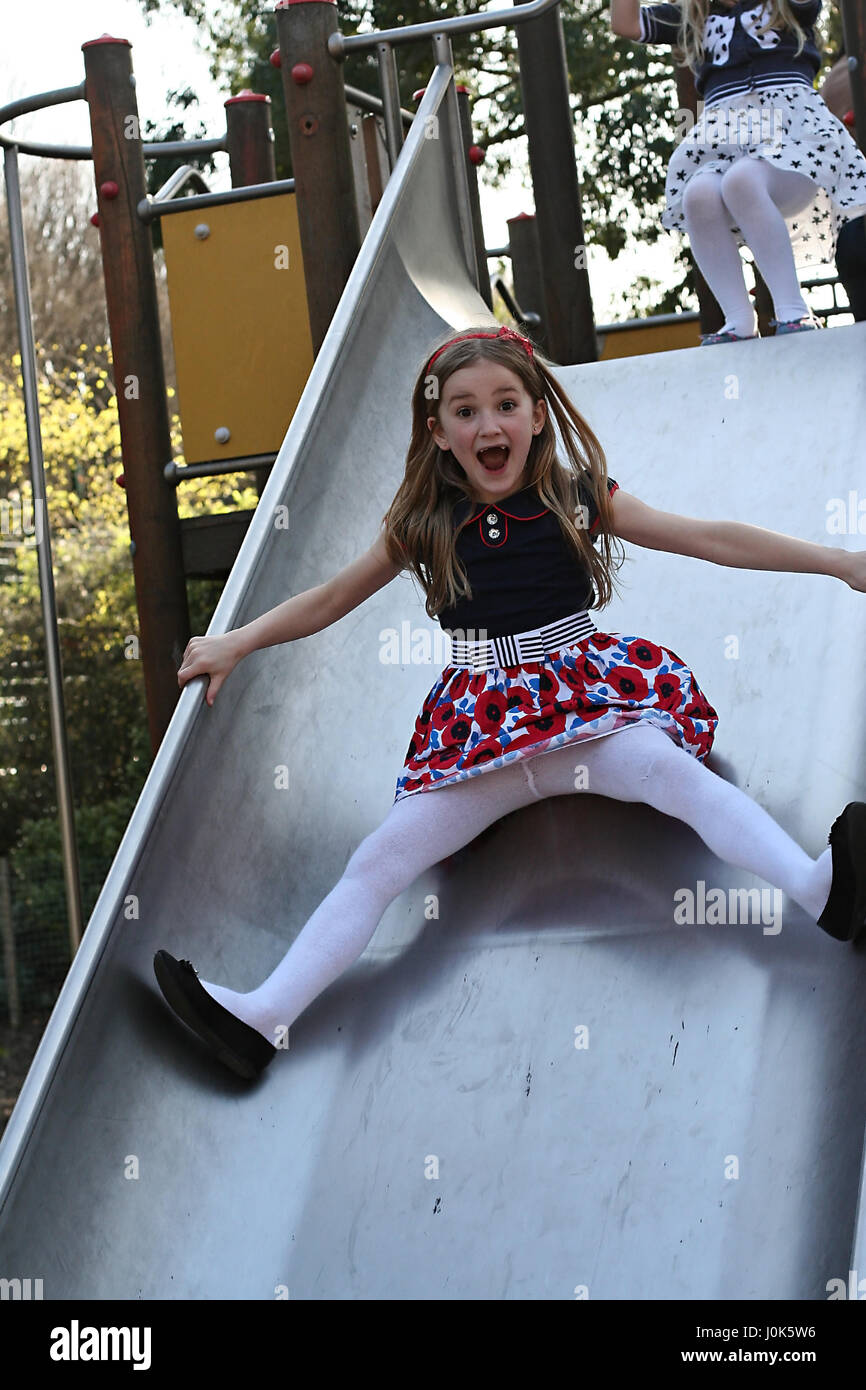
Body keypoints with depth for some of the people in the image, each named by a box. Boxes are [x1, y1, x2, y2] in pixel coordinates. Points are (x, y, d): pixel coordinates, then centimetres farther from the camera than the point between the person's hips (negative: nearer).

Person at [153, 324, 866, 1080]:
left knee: (666, 763, -34)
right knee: (378, 860, -9)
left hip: (585, 691, -2)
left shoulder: (579, 500, 2)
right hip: (485, 723, 3)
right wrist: (235, 644, 13)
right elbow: (329, 600, 17)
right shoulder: (426, 528, 6)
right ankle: (262, 1019, -14)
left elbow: (712, 539, 2)